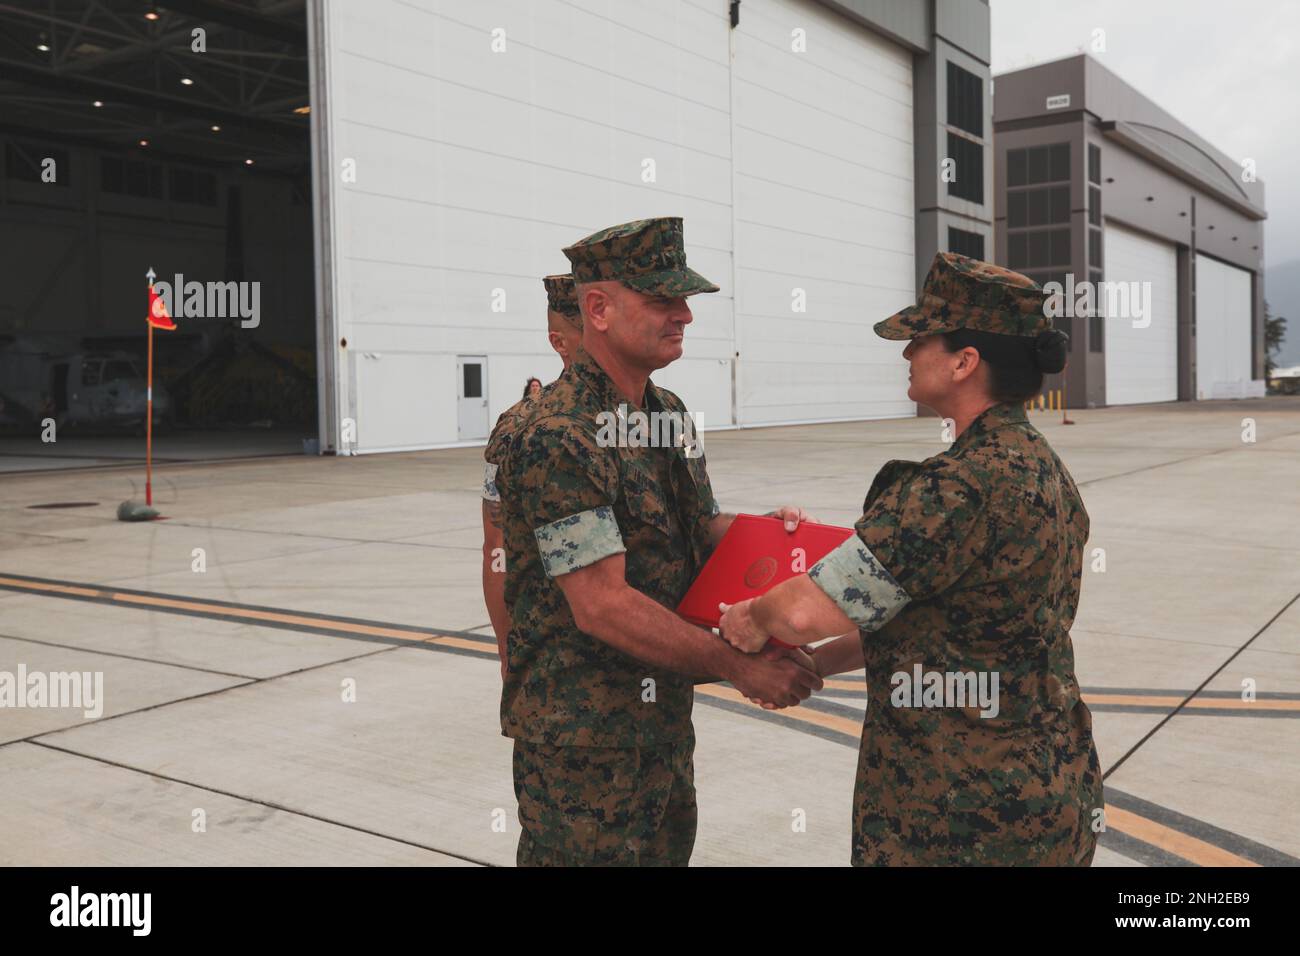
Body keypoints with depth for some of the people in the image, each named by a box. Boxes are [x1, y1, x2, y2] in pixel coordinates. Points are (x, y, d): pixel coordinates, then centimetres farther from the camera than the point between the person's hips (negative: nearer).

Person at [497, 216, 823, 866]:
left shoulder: (669, 413, 7)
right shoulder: (561, 439, -23)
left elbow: (702, 529, 18)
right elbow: (602, 606, -27)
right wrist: (739, 665, -22)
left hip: (666, 716, 9)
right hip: (584, 738, -9)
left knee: (669, 850, 21)